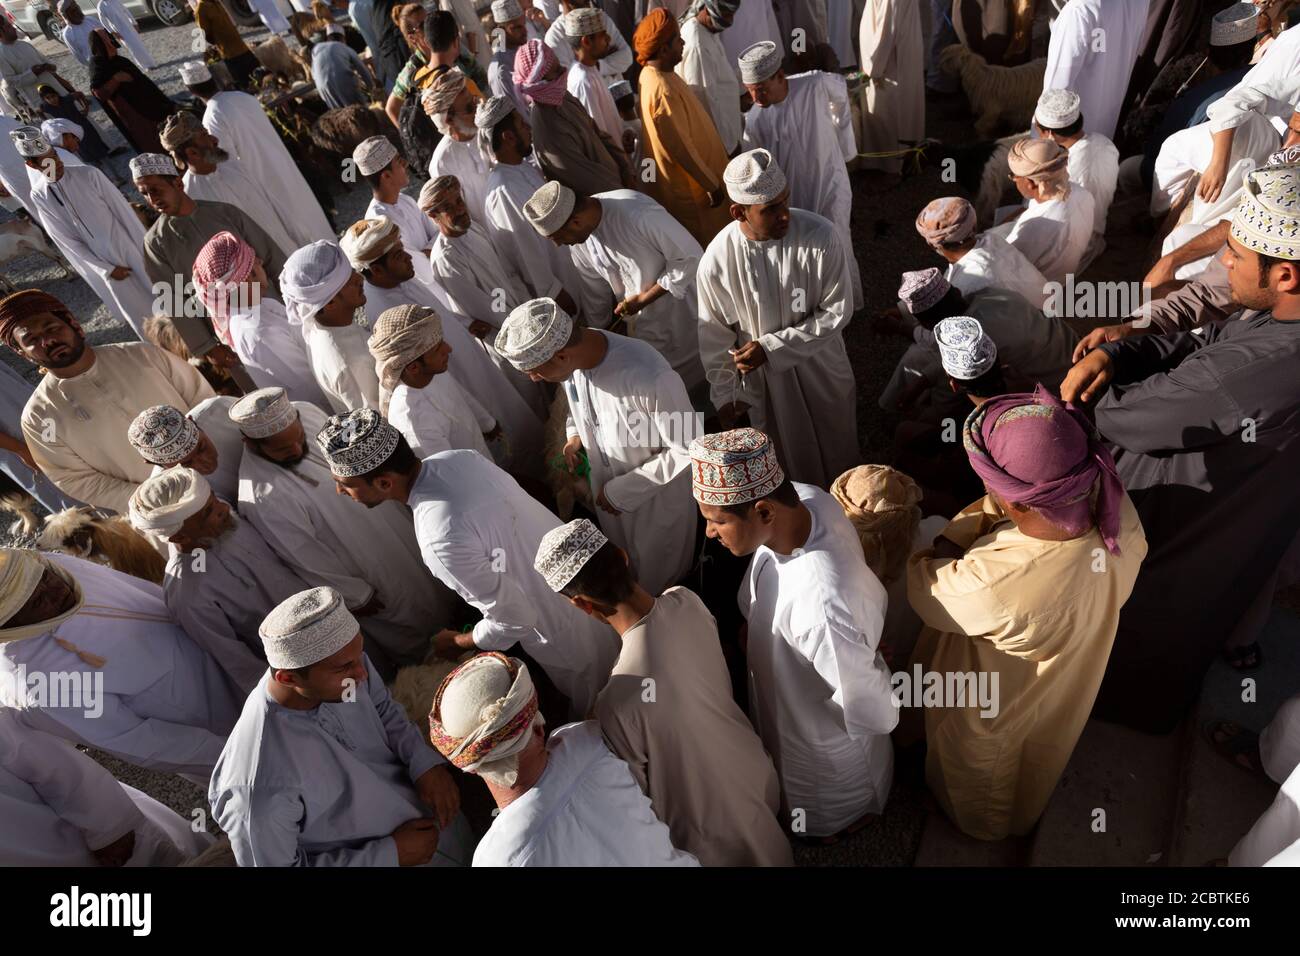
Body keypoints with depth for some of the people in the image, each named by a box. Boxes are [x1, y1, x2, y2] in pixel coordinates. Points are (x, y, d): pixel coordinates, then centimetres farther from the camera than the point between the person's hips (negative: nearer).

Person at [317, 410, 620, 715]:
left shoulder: (441, 541, -37)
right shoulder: (461, 457, -13)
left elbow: (514, 618, -28)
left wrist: (458, 642, -7)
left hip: (568, 637, -7)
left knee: (590, 711, 25)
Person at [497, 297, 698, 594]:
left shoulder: (649, 377, -41)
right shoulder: (569, 359, -18)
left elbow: (686, 448, -27)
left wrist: (623, 490, -21)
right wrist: (575, 432, -11)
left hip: (658, 493, -5)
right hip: (605, 485, 6)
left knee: (661, 580, 22)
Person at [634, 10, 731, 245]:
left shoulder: (652, 73, 0)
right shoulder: (663, 92, -32)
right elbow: (681, 149, -28)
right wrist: (712, 185, -19)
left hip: (680, 178, 10)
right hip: (687, 186, -10)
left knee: (699, 242, 25)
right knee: (704, 246, 9)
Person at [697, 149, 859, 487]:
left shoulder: (821, 236, -25)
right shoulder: (717, 261, -24)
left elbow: (836, 313, -16)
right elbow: (715, 339, -10)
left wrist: (771, 347, -23)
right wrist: (725, 396, -2)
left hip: (823, 367, 1)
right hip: (764, 381, -1)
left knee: (838, 450, 25)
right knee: (788, 460, 22)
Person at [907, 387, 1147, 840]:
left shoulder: (994, 584, -51)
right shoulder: (1118, 511, -31)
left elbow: (924, 589, -28)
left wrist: (955, 534, -19)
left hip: (992, 718, -5)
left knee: (982, 795, 34)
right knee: (1033, 764, 41)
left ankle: (981, 826, 67)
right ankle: (1023, 818, 72)